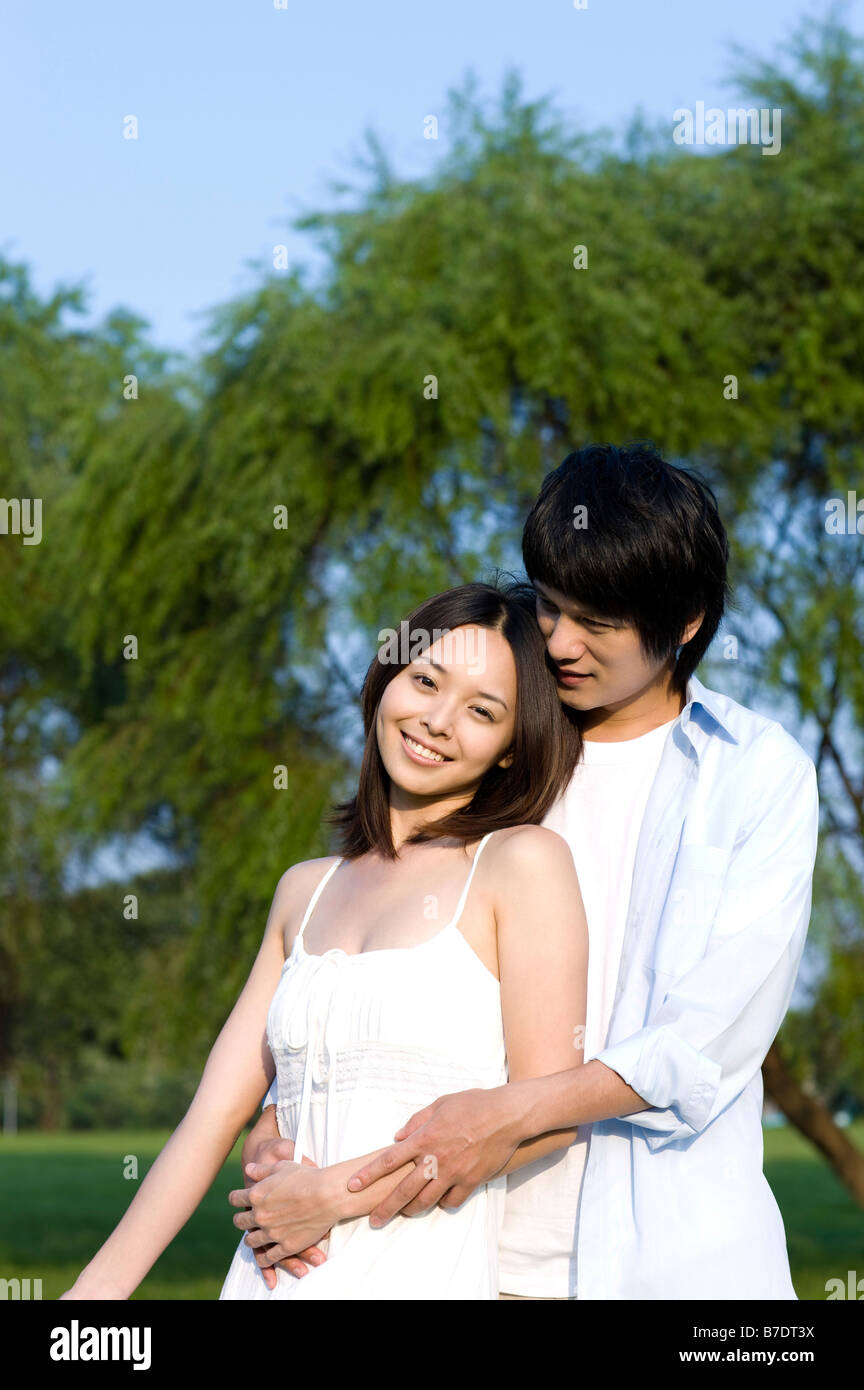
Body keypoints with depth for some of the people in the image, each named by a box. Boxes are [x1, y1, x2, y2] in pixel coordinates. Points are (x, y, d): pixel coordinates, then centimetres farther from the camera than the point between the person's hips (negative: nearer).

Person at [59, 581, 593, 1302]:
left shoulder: (524, 860, -1)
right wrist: (93, 1293, 4)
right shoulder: (305, 891, 15)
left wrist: (331, 1193, -7)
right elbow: (215, 1111, 12)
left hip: (422, 1278, -4)